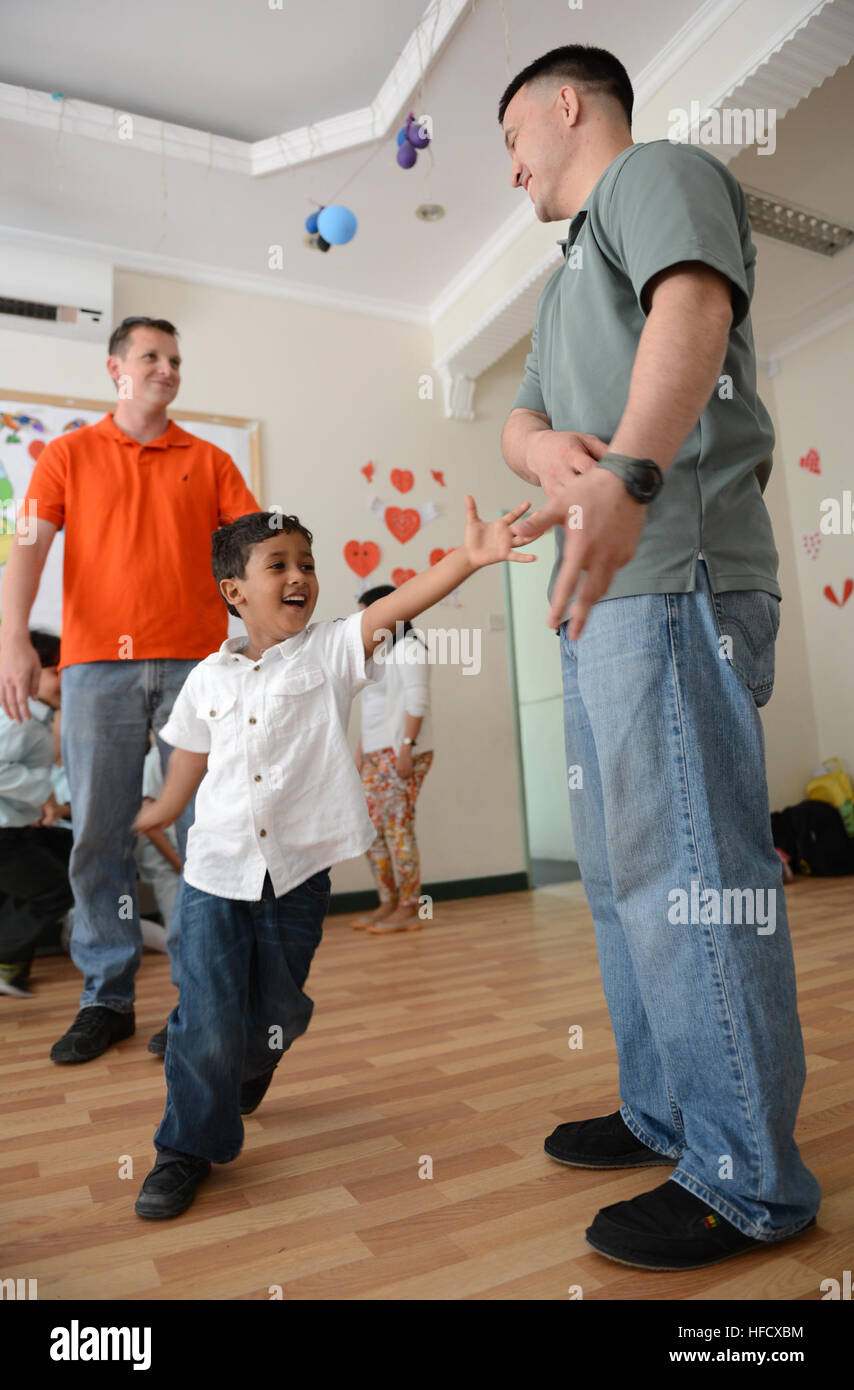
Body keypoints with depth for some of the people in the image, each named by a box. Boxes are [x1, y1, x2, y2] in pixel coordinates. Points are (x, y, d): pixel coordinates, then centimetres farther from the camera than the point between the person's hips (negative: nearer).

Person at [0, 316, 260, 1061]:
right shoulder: (69, 454, 13)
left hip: (196, 662, 0)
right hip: (98, 664, 0)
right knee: (98, 836, 3)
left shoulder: (209, 461, 15)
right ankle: (106, 998, 17)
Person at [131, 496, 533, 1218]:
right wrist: (136, 821, 26)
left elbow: (397, 605, -20)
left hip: (298, 870, 0)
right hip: (217, 868, 1)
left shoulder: (331, 650, -3)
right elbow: (188, 764, 15)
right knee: (207, 1019, -1)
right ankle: (189, 1145, 24)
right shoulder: (209, 676, 4)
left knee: (276, 1009, 16)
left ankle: (250, 1062, 52)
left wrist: (469, 556, -34)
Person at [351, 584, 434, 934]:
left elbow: (417, 702, -14)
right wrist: (360, 750, 18)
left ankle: (408, 909, -2)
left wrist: (406, 748, -20)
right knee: (371, 827, 6)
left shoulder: (408, 648, -4)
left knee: (398, 826, -9)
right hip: (375, 753, 9)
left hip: (399, 752, -9)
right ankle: (387, 904, 14)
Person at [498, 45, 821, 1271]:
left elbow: (693, 306, -14)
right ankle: (663, 1114, 24)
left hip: (674, 578, -9)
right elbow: (520, 419, 22)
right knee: (623, 870, 11)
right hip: (603, 593, 10)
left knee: (686, 870, -10)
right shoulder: (570, 279, 34)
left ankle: (749, 1180, 5)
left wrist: (629, 475, -31)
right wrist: (545, 443, -3)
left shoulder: (658, 172, 8)